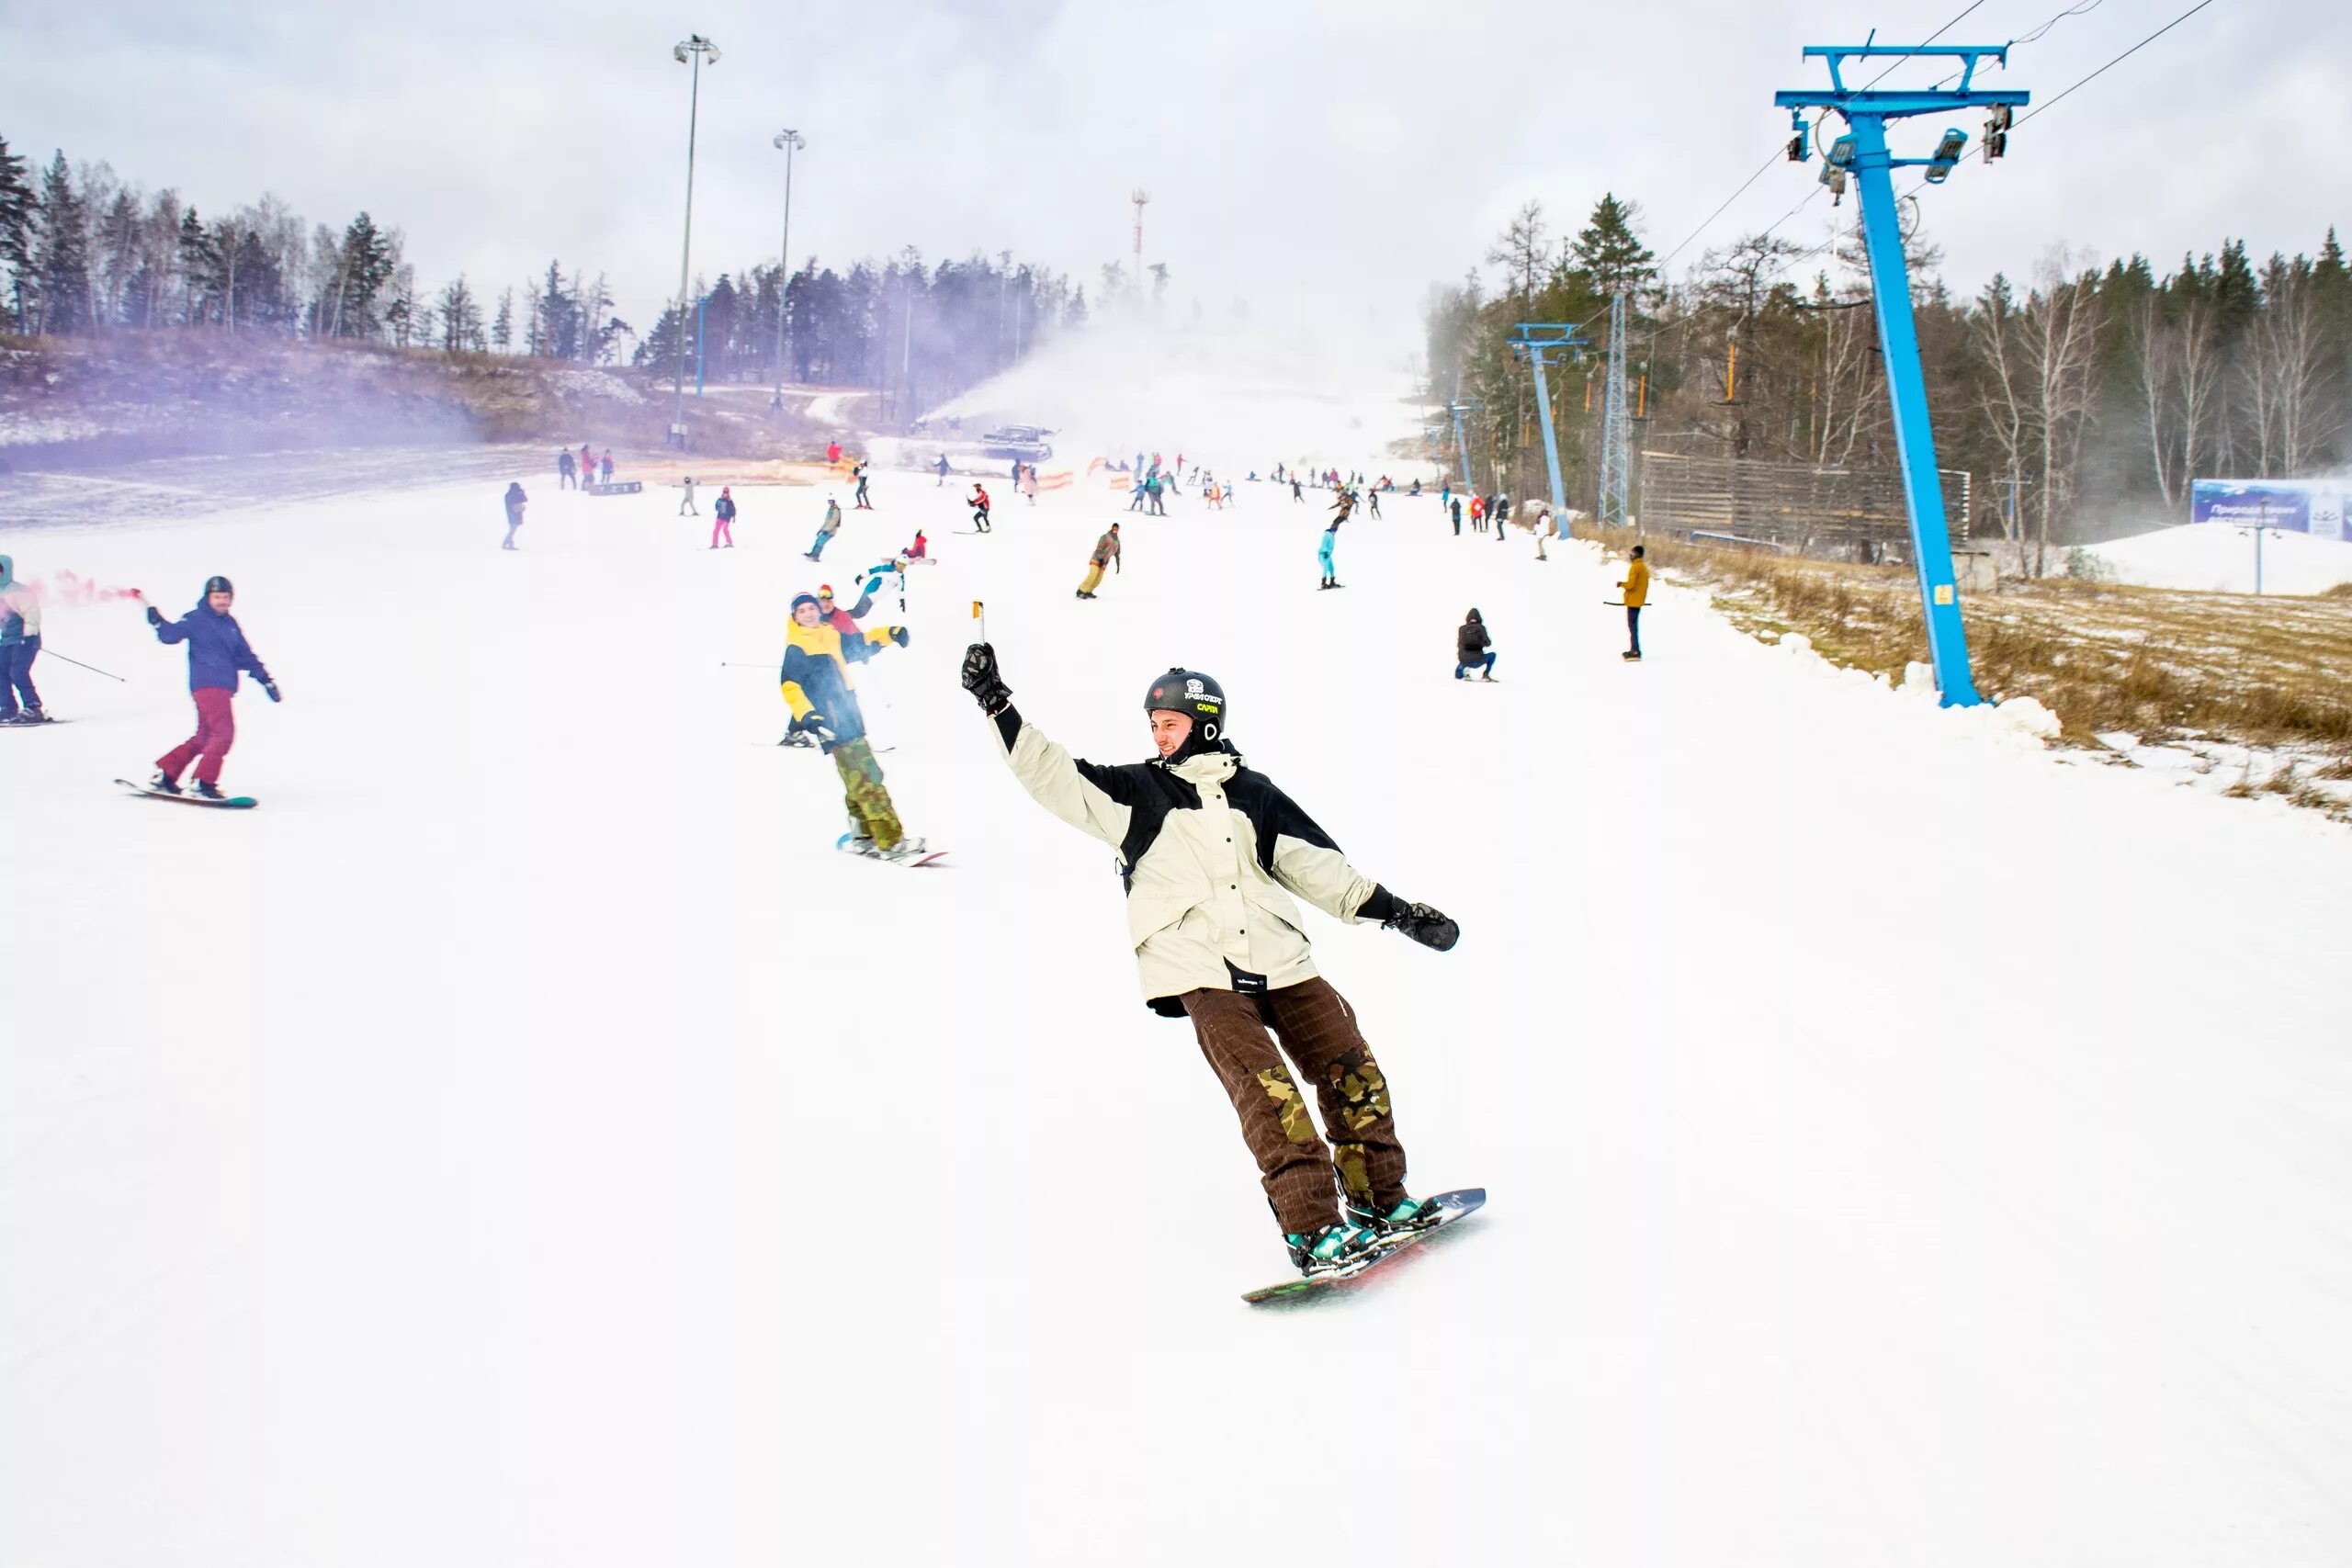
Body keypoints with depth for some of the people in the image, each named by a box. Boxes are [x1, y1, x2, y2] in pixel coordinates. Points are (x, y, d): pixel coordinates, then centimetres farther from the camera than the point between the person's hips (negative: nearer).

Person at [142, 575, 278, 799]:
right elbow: (171, 634, -11)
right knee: (224, 732, -17)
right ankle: (204, 782, -13)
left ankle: (165, 775, 21)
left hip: (224, 687, 8)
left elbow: (245, 656, 22)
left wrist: (266, 680, 21)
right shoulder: (196, 619, -1)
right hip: (206, 685, -8)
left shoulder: (231, 625, 17)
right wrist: (158, 622, -27)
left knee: (205, 736, 13)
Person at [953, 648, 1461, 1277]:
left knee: (1352, 1073, 1)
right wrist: (996, 704, -11)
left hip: (1277, 957, 3)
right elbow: (1053, 775, 0)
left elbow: (1318, 864, 16)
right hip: (1200, 972, -3)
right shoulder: (1135, 790, 8)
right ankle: (1312, 1227, -18)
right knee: (1265, 1089, -18)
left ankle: (1380, 1198, 17)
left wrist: (1397, 911, 13)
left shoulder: (1253, 793, 13)